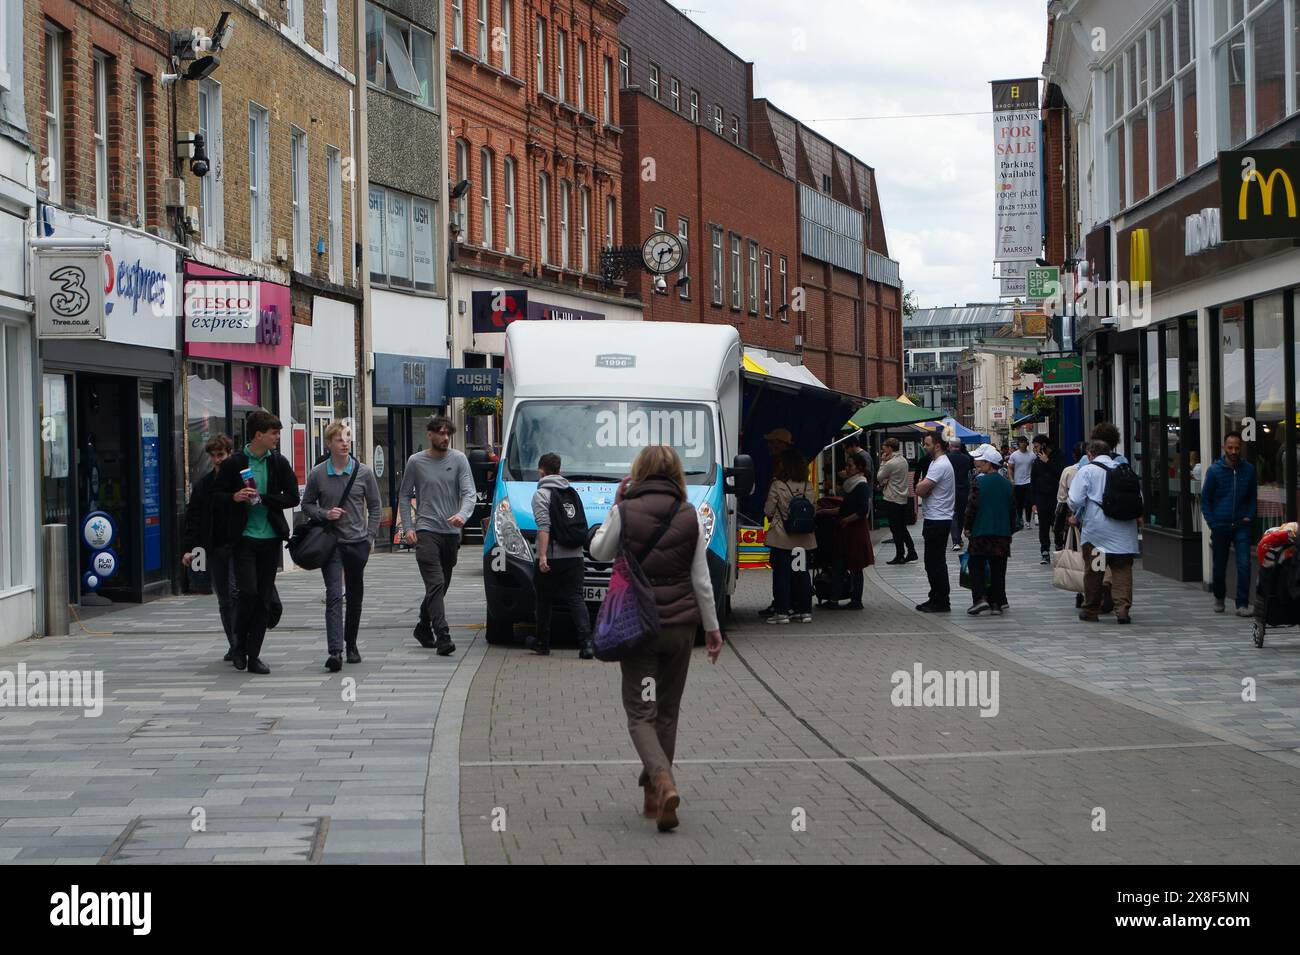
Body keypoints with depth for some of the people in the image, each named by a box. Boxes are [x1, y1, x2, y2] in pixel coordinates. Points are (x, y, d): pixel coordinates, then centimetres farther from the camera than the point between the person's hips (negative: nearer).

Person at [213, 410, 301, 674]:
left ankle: (253, 655, 9)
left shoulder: (280, 463, 5)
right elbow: (217, 494, 5)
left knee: (265, 598, 3)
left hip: (271, 538, 3)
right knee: (249, 592, -13)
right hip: (243, 537, -3)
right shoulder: (233, 463, -2)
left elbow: (292, 498, 2)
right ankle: (240, 644, 12)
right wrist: (235, 497, -16)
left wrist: (262, 499, -10)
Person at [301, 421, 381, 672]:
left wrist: (370, 536, 1)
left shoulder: (363, 472, 1)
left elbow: (374, 506, 8)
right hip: (331, 543, -2)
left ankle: (351, 644, 29)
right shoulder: (318, 474, -1)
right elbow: (307, 504, 9)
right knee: (334, 595, -13)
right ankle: (335, 651, -21)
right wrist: (325, 514, -10)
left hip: (358, 542, 2)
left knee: (355, 596, 12)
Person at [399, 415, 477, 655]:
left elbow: (469, 492, -5)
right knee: (436, 584, -16)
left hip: (451, 532, 3)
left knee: (441, 586, 14)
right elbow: (405, 496, 10)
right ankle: (442, 636, -22)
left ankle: (423, 628, 34)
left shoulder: (459, 459, 3)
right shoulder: (416, 462, 2)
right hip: (426, 531, -3)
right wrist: (408, 527, -1)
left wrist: (462, 514, -25)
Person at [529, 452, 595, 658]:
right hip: (575, 556, 5)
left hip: (551, 557, -5)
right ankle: (586, 642, -18)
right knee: (575, 598, -1)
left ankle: (542, 643, 22)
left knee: (544, 600, 11)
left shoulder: (541, 494, -4)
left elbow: (544, 527, -16)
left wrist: (543, 556, -20)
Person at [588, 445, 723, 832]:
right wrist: (712, 627, 11)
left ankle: (663, 782, -25)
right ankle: (654, 795, 21)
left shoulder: (625, 512, -7)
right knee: (667, 712, 15)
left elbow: (599, 552, 10)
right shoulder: (690, 516, -1)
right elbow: (701, 579, 2)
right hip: (680, 625, 3)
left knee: (640, 713, 0)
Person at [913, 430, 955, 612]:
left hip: (937, 521, -11)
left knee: (936, 563, -6)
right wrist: (924, 488, -3)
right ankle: (936, 599, 21)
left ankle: (941, 602, -3)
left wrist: (921, 487, -2)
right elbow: (922, 490, 18)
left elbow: (920, 490, -22)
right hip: (936, 520, 11)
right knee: (933, 562, 15)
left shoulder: (940, 465, -17)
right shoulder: (937, 463, 17)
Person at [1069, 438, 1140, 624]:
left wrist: (1077, 516, 11)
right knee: (1123, 569, 3)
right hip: (1124, 531, 3)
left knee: (1093, 570, 8)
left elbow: (1075, 500, -8)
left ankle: (1091, 610, 18)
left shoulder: (1087, 471, -2)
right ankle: (1123, 608, -10)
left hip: (1096, 529, -3)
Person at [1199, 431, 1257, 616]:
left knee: (1244, 564, -11)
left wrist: (1249, 516, 1)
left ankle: (1243, 604, -10)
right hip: (1220, 525, 0)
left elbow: (1253, 496, 15)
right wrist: (1212, 524, -5)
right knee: (1220, 566, 11)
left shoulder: (1248, 469, 3)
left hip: (1241, 525, 1)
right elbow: (1205, 500, 2)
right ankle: (1219, 598, 34)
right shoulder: (1214, 470, -3)